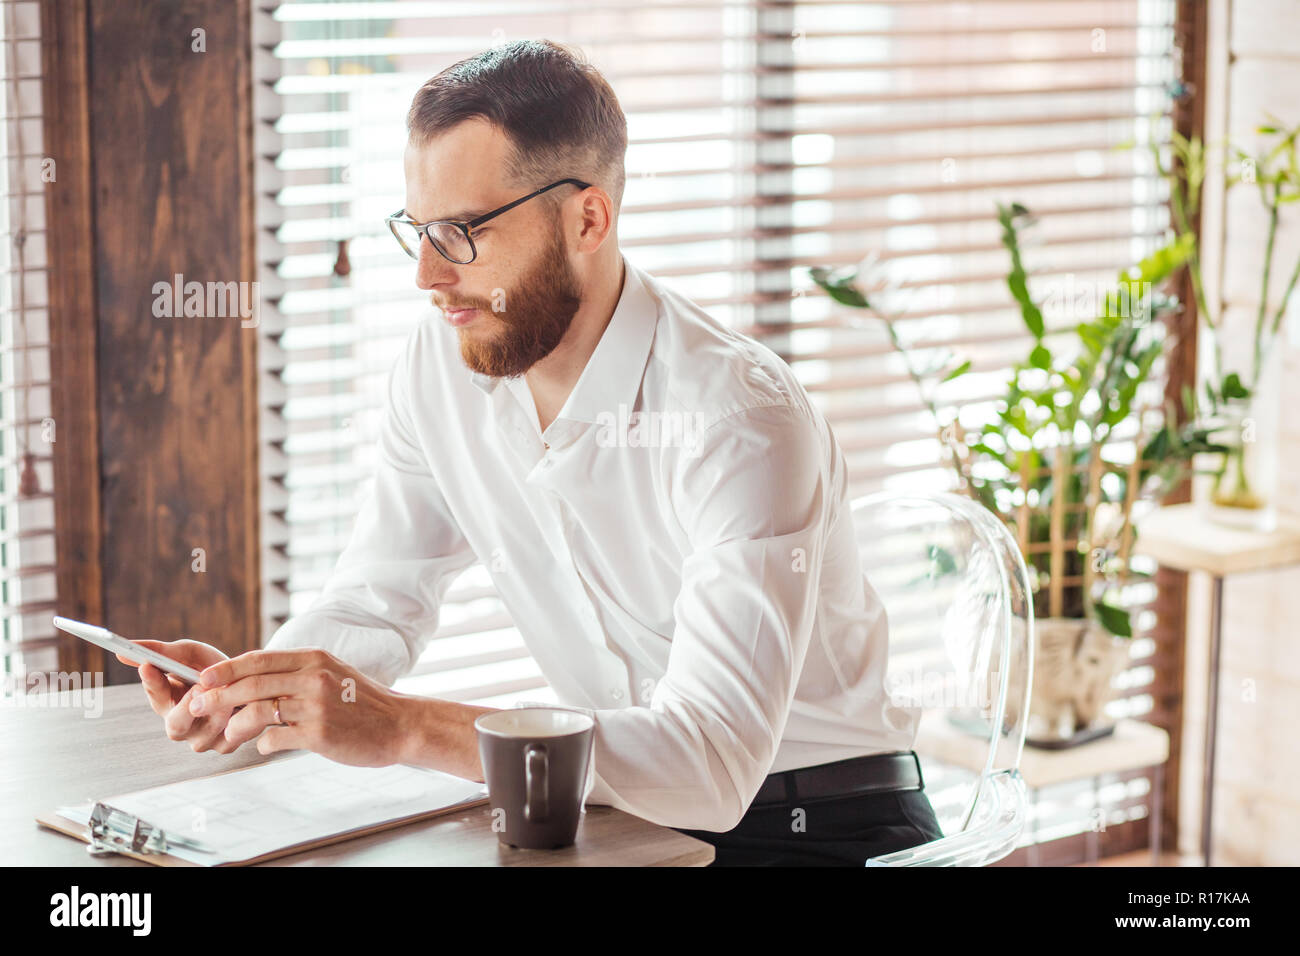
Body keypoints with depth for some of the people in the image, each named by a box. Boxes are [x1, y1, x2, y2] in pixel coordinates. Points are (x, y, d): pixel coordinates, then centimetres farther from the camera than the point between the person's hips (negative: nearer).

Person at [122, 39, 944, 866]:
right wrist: (252, 681, -16)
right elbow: (376, 606, 6)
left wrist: (401, 726, -40)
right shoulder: (442, 364, -4)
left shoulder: (742, 423, -24)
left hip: (820, 829, -4)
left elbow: (712, 761, -33)